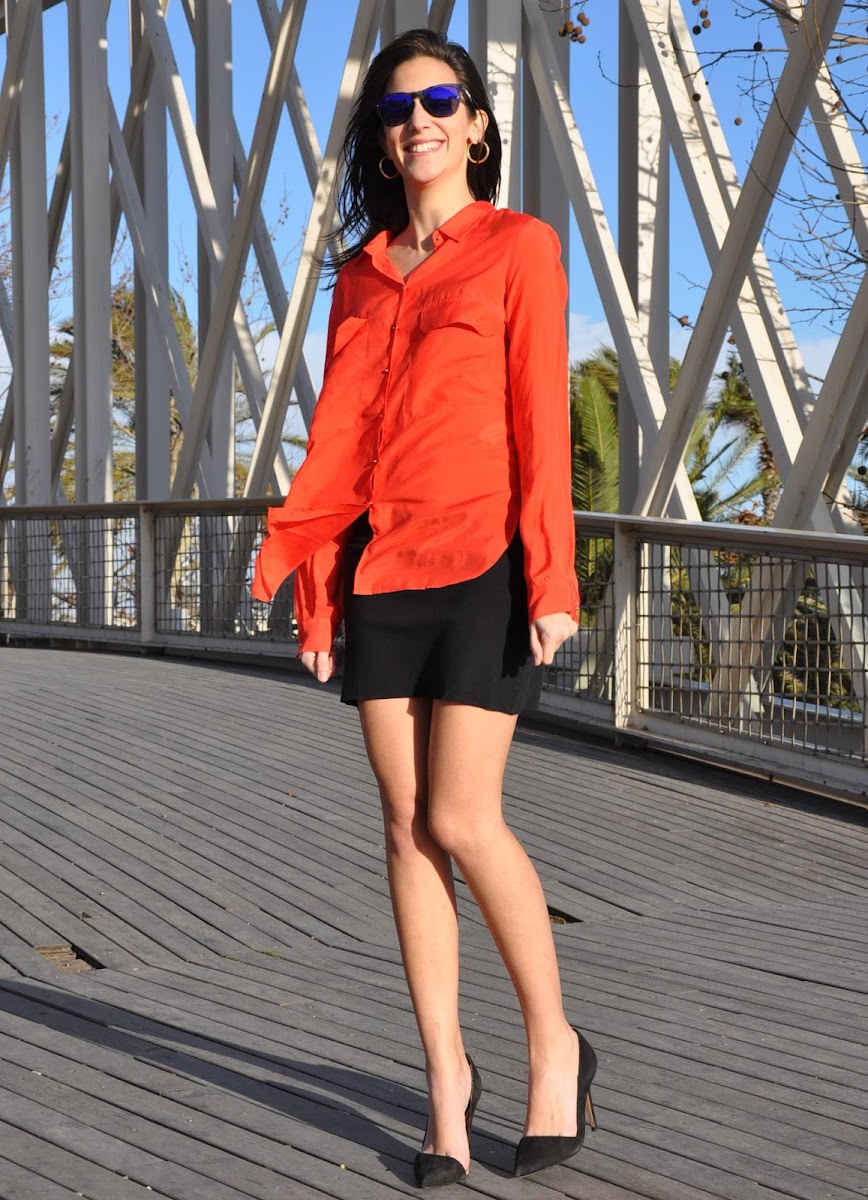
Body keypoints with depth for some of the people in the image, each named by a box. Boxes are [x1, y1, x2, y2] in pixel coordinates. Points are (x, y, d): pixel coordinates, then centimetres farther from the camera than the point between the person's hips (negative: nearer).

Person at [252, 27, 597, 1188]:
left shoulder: (520, 247, 2)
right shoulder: (362, 273, 15)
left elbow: (542, 418, -5)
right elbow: (337, 434, 12)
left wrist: (552, 578, -11)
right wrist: (310, 585, 7)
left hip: (483, 563, -5)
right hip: (381, 568, 5)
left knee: (460, 820, -9)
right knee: (407, 824, 4)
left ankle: (555, 1044, 13)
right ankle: (447, 1074, 15)